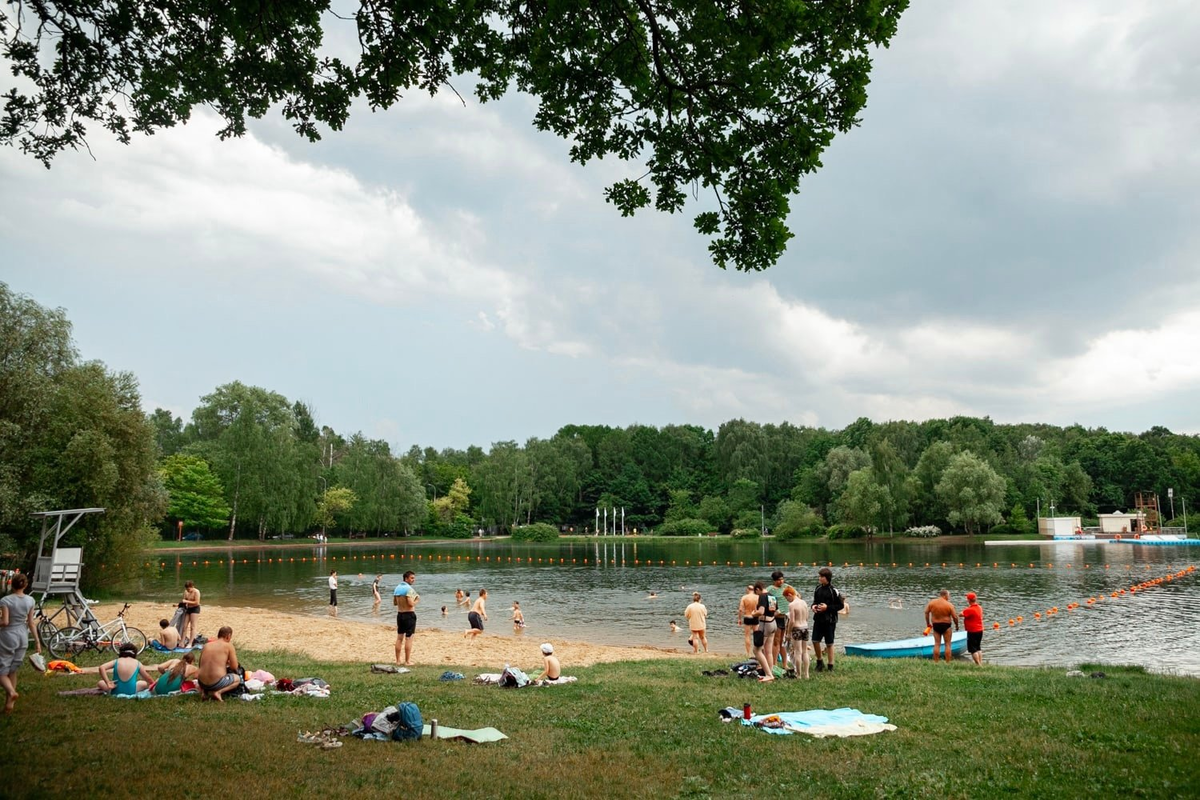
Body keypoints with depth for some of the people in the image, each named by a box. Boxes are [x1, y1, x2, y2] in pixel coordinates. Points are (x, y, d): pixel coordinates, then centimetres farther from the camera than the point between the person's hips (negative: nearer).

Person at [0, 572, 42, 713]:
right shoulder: (30, 600, -1)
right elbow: (31, 623, 1)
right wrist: (37, 641, 8)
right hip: (22, 638, 5)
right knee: (12, 671, 15)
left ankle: (11, 692, -22)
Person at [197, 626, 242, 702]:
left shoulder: (206, 645, 10)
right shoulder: (228, 646, -4)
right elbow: (234, 667, -4)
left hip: (202, 683, 6)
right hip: (216, 683, -5)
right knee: (237, 678, 23)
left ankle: (204, 691, 11)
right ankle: (218, 692, -1)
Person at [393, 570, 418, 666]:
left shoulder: (397, 588, 8)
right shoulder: (409, 589, -17)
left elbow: (394, 603, 15)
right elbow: (411, 604, -23)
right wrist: (417, 600, -5)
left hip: (400, 614, 8)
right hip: (409, 615, -8)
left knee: (399, 638, 12)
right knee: (408, 638, -2)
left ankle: (398, 660, 17)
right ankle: (407, 661, 1)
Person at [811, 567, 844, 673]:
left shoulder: (833, 591, -13)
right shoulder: (818, 588, 6)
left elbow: (840, 605, -10)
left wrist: (827, 607, -19)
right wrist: (813, 606, -2)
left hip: (829, 621, -5)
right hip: (818, 619, 5)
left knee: (829, 644, 5)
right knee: (815, 641, 1)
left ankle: (831, 666, 16)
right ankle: (819, 662, 21)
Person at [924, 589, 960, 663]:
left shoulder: (931, 602, -2)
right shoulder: (949, 605, -12)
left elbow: (926, 612, 2)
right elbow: (955, 617, -9)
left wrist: (928, 623, 13)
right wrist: (956, 625, 8)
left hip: (935, 625, 3)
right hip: (946, 625, -3)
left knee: (937, 644, 9)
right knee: (947, 644, 7)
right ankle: (948, 662, 8)